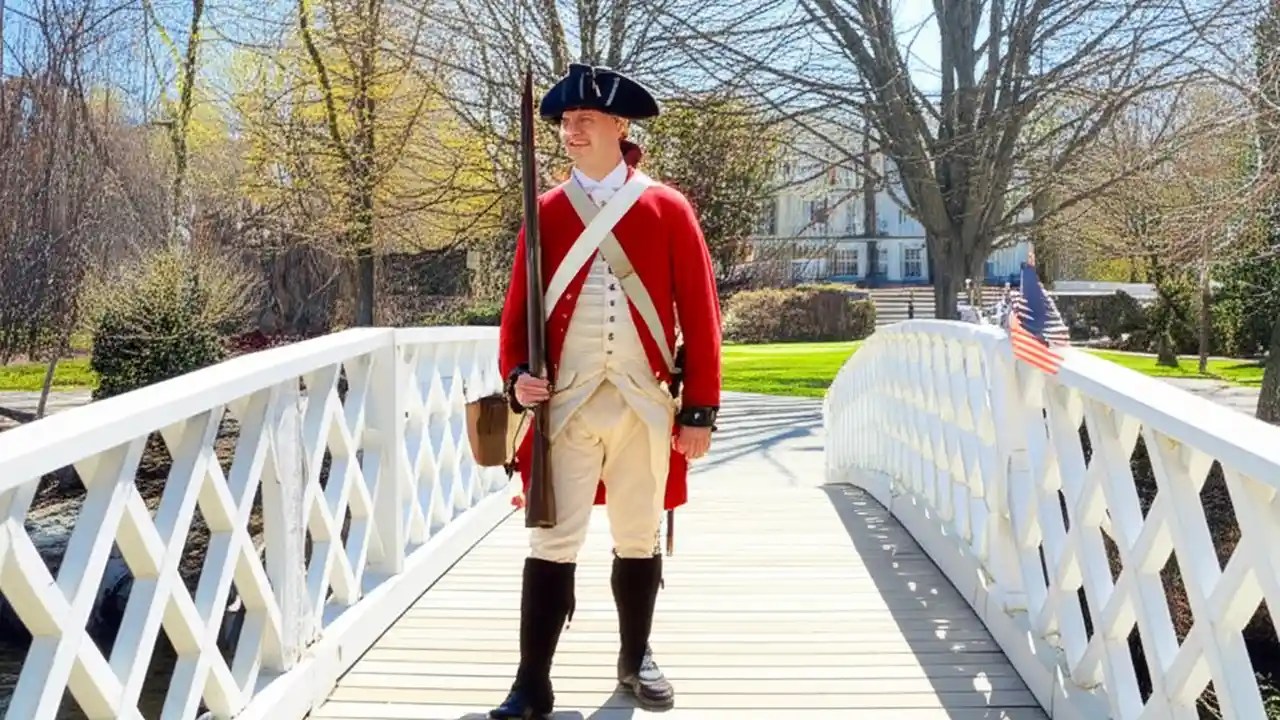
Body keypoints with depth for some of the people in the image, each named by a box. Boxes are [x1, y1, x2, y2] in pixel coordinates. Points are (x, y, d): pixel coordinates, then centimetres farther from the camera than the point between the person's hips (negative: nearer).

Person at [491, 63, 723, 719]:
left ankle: (635, 661, 31)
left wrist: (700, 410, -4)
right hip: (565, 405, 0)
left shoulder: (668, 209, 1)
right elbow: (519, 308, 8)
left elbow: (700, 315, 0)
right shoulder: (545, 212, 6)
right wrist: (517, 376, -10)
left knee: (639, 539, 13)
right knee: (552, 542, 0)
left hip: (645, 406, 0)